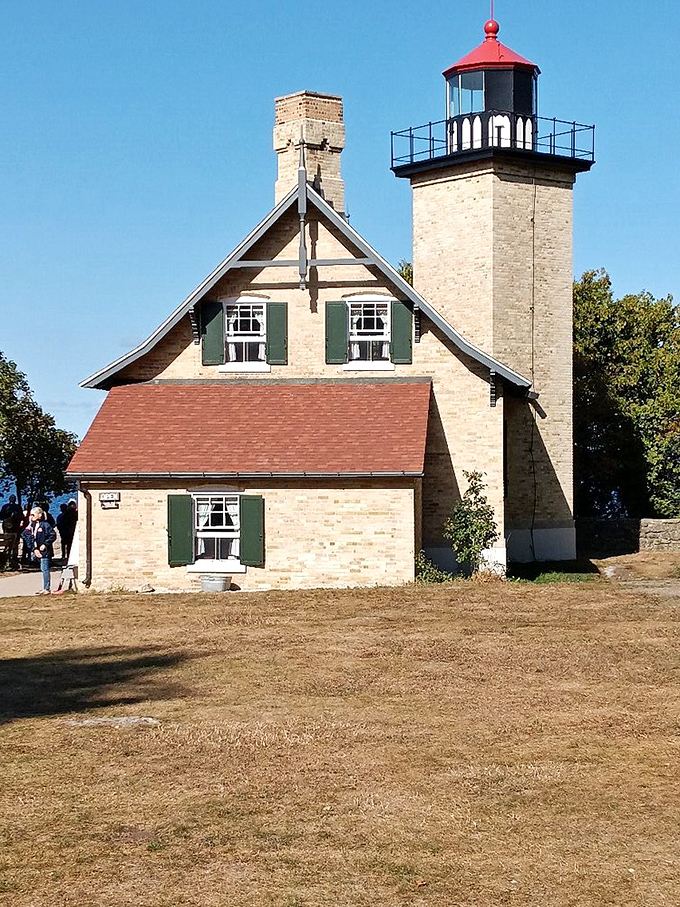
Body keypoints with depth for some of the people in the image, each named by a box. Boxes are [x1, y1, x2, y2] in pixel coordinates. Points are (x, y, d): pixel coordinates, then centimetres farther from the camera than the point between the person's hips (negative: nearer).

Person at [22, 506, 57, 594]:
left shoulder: (45, 525, -10)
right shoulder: (32, 526, 11)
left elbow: (53, 535, -13)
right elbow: (28, 538, 8)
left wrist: (45, 544, -15)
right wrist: (34, 549, -4)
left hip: (45, 551, -7)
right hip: (37, 551, 7)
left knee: (45, 569, -7)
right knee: (43, 570, 13)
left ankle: (46, 589, -4)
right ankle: (45, 589, 18)